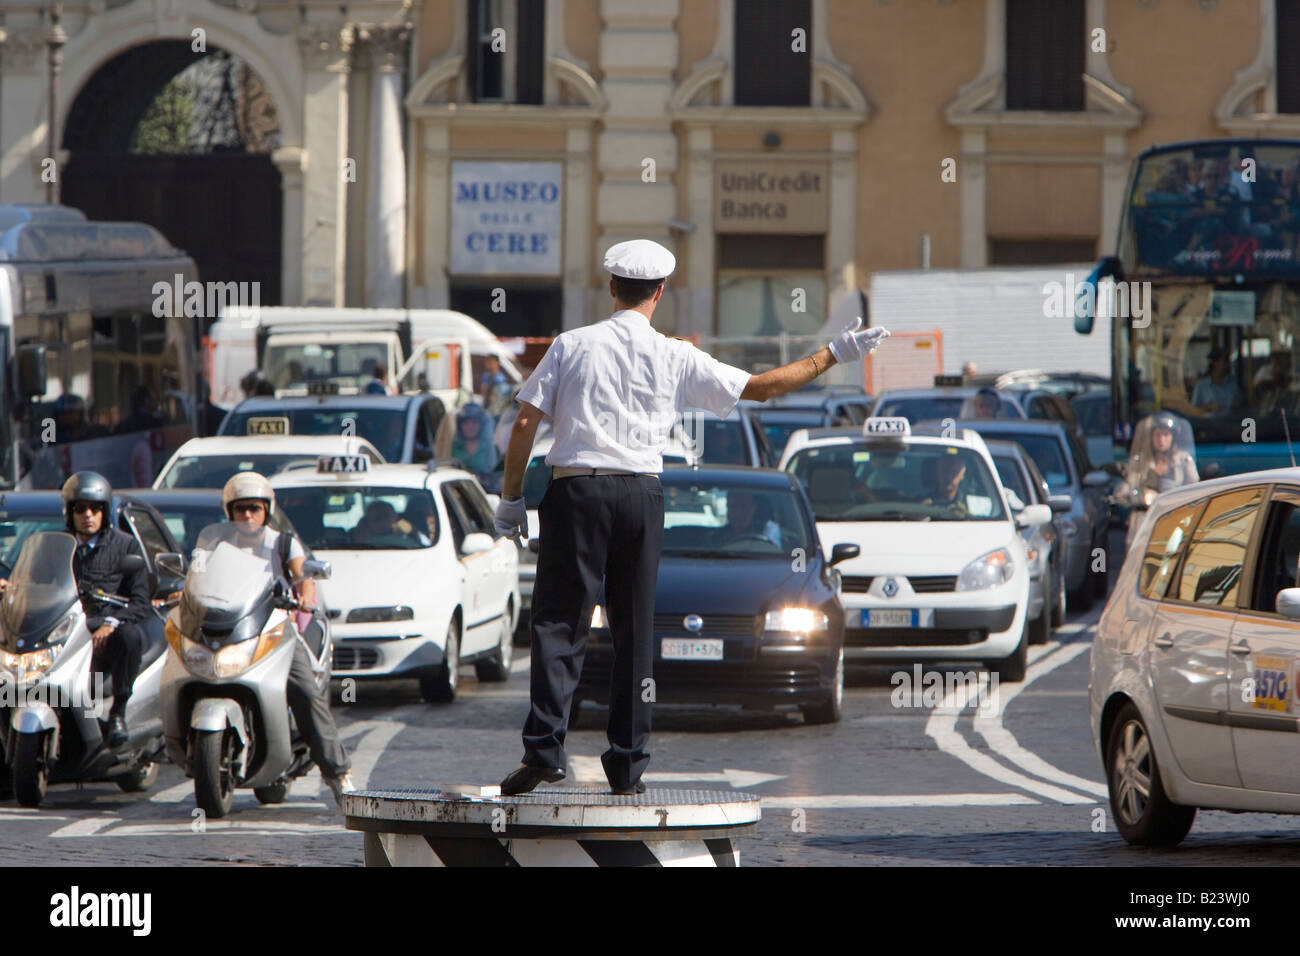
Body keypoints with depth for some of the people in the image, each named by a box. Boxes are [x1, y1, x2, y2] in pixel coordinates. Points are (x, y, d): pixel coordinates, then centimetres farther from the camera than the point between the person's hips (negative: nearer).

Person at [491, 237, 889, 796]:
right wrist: (833, 355, 16)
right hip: (641, 495, 1)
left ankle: (544, 747, -16)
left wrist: (511, 498, 7)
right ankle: (626, 765, 7)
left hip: (576, 490, -1)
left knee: (559, 623, -2)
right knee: (634, 630, 7)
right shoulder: (676, 358, 4)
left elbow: (525, 423, -1)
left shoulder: (572, 346, 4)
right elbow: (760, 388, 7)